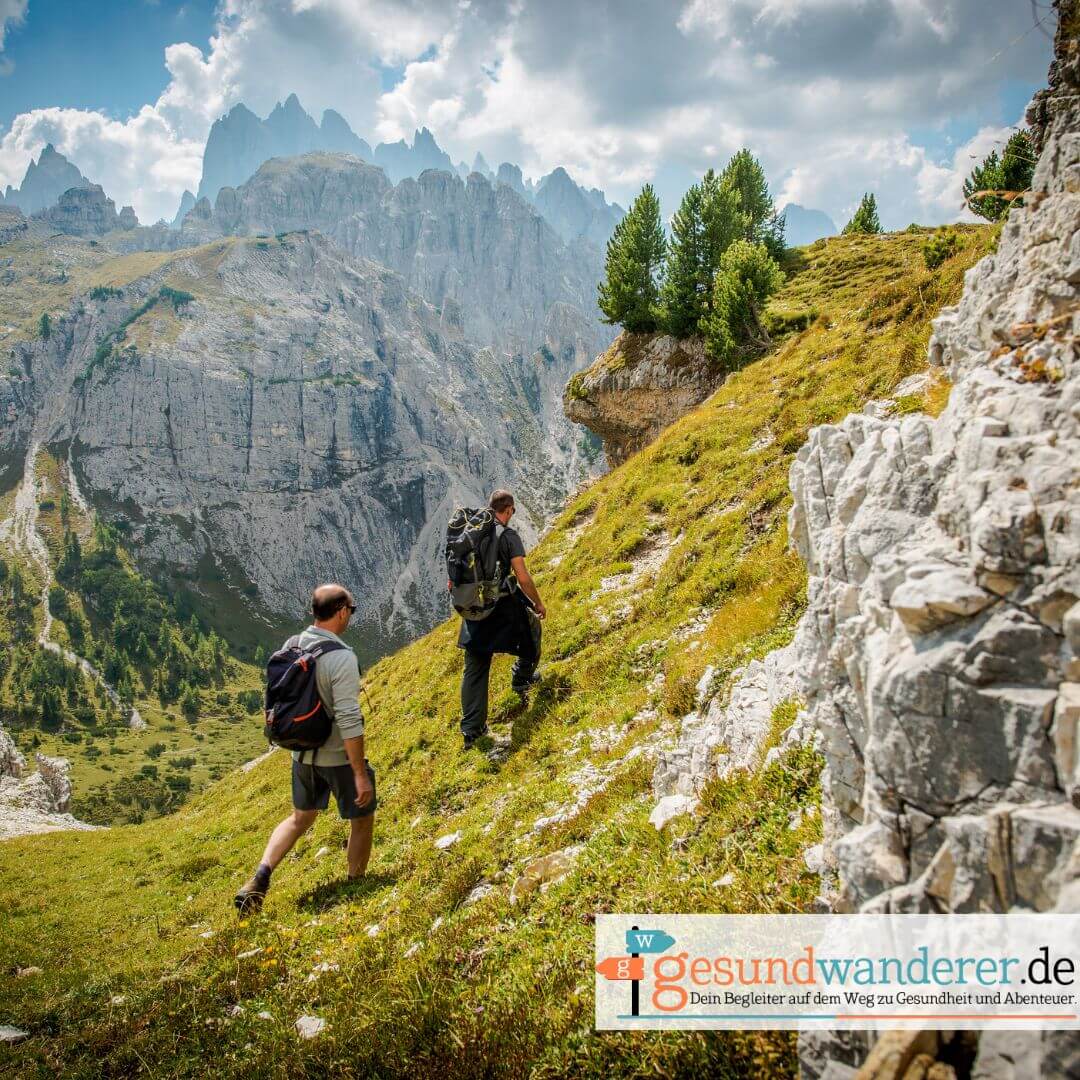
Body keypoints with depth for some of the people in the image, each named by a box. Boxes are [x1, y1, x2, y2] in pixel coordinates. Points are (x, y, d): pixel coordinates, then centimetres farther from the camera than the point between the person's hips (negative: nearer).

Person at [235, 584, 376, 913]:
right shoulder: (341, 657, -25)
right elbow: (349, 721, -27)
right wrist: (360, 774, -21)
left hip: (302, 754, 7)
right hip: (339, 758, -7)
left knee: (301, 817, 26)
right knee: (362, 820, 16)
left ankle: (260, 877, 11)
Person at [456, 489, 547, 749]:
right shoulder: (508, 535, -12)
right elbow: (523, 577, -14)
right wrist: (538, 603, 1)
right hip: (504, 606, -5)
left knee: (474, 670, 12)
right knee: (531, 626, 29)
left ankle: (471, 728, 13)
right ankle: (522, 678, 37)